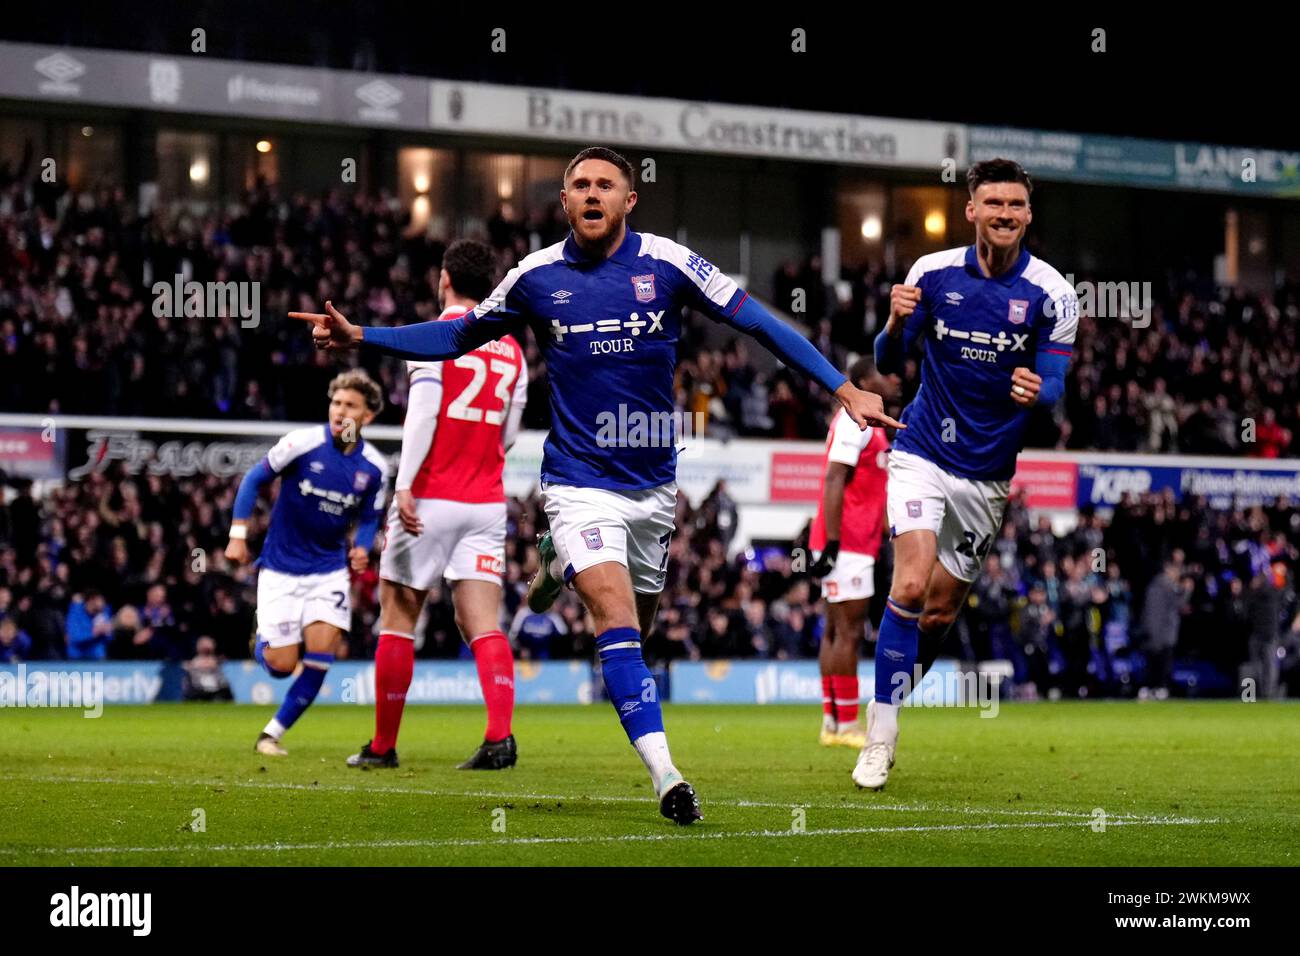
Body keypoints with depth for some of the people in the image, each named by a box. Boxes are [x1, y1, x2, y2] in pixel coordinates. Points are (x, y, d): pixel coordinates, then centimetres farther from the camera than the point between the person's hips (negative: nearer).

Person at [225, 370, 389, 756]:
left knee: (320, 654, -15)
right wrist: (238, 535, -7)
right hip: (281, 569, -2)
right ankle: (264, 640, 34)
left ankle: (272, 733, 3)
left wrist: (361, 548, -9)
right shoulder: (302, 442, -14)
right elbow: (253, 480, -3)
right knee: (281, 665, -5)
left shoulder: (374, 468, -4)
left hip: (329, 569, 2)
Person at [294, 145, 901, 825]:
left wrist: (843, 388, -8)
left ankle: (562, 560, 47)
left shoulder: (666, 263, -6)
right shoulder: (536, 277, -3)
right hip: (580, 481, -2)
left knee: (639, 622, 15)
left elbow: (756, 321, -3)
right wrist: (357, 337, 2)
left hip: (653, 482, 2)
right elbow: (457, 336, 11)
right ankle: (664, 776, -21)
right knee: (616, 614, -20)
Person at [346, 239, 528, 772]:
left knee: (396, 620, 7)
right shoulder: (511, 350, 12)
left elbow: (423, 413, -16)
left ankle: (383, 745, 12)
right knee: (482, 625, -1)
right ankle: (500, 736, -21)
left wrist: (404, 484, -21)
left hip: (430, 500, -4)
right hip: (486, 503, 4)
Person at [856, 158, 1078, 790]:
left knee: (940, 613, 7)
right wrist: (895, 326, -21)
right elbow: (888, 363, 1)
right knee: (911, 585, -19)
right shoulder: (933, 273, -4)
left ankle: (891, 707, 31)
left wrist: (1037, 391, -32)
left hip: (989, 473, 1)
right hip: (923, 455, -1)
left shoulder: (1051, 293, -7)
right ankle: (880, 738, -13)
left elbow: (1055, 386, -8)